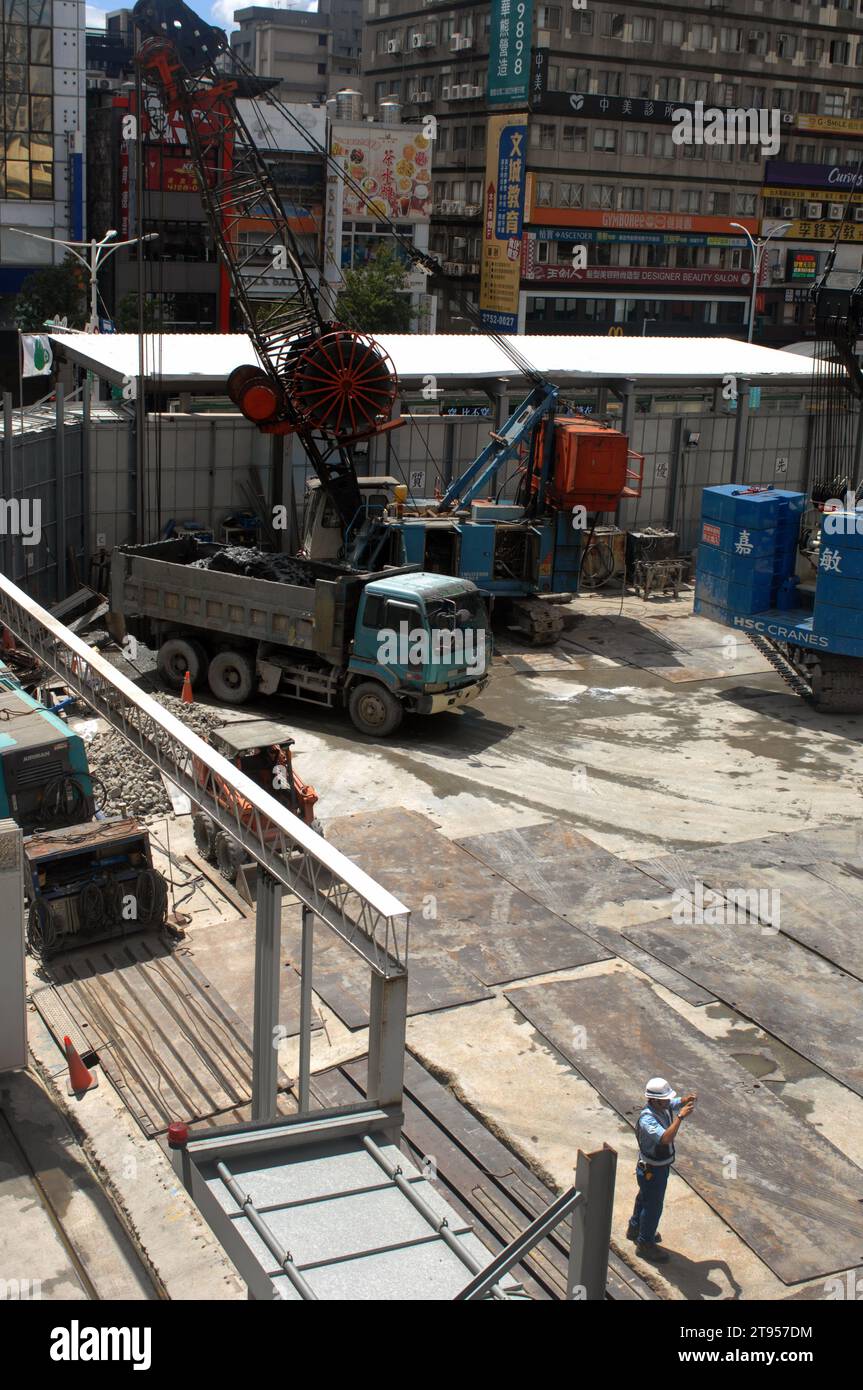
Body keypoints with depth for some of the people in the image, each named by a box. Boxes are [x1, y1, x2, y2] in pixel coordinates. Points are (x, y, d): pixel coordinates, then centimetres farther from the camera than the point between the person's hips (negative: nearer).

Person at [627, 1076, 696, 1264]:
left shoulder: (663, 1106, -11)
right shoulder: (647, 1119, -37)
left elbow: (678, 1102, 6)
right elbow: (666, 1138, -49)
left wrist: (687, 1100, -17)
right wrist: (680, 1117, -46)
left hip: (660, 1165, 9)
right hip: (652, 1170, -9)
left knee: (645, 1198, 28)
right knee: (653, 1206, 9)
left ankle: (635, 1229, 51)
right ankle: (645, 1244, 29)